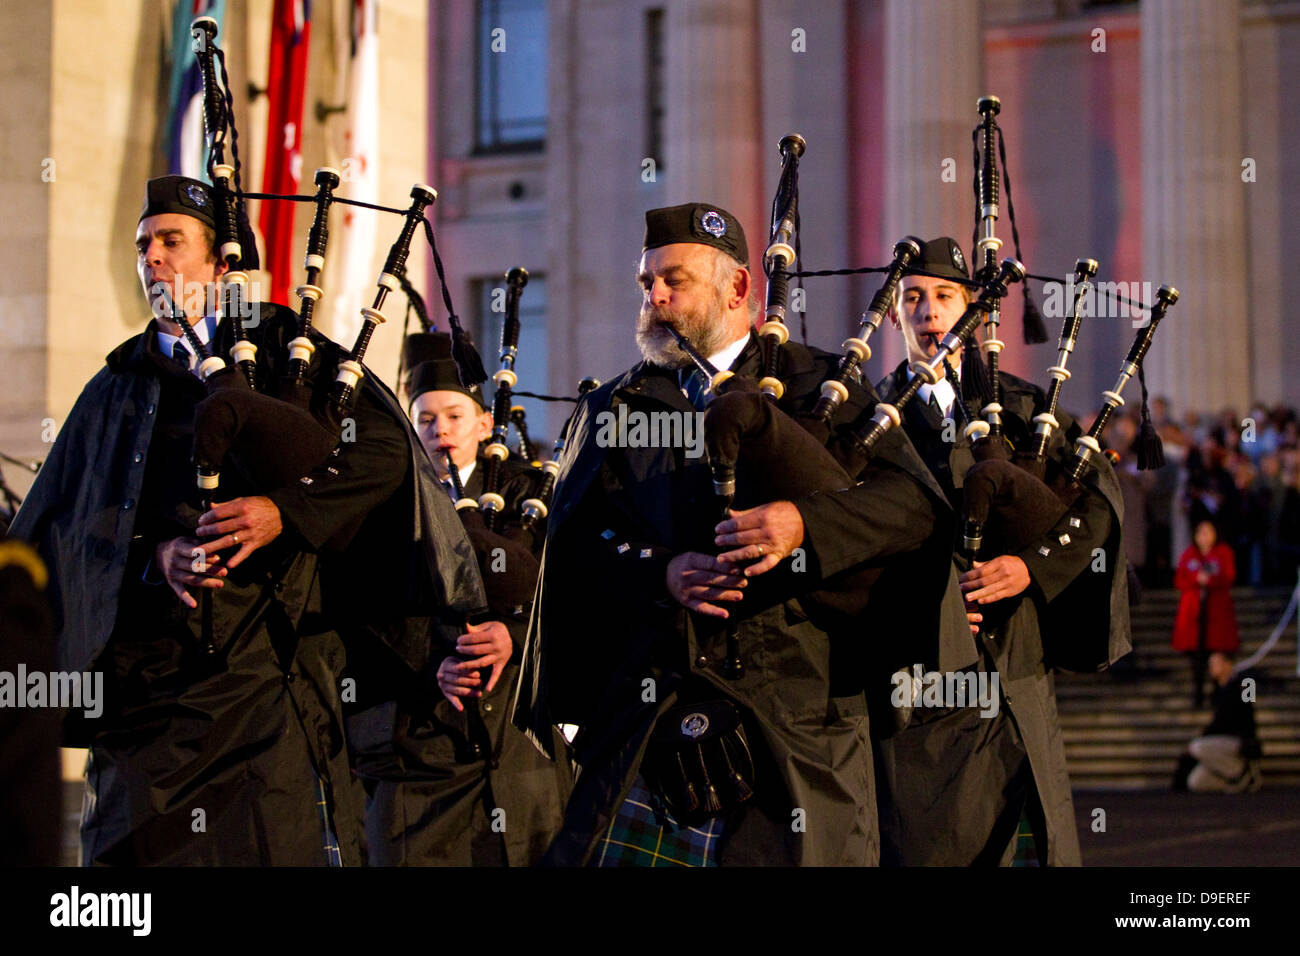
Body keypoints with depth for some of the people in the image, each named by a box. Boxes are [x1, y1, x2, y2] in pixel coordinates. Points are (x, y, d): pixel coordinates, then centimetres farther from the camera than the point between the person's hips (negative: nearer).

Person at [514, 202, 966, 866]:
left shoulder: (818, 387, 8)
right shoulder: (613, 409, 16)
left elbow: (916, 502, -4)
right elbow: (573, 547, 6)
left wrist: (804, 523, -22)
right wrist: (661, 570, -14)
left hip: (794, 723, -2)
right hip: (646, 725, 2)